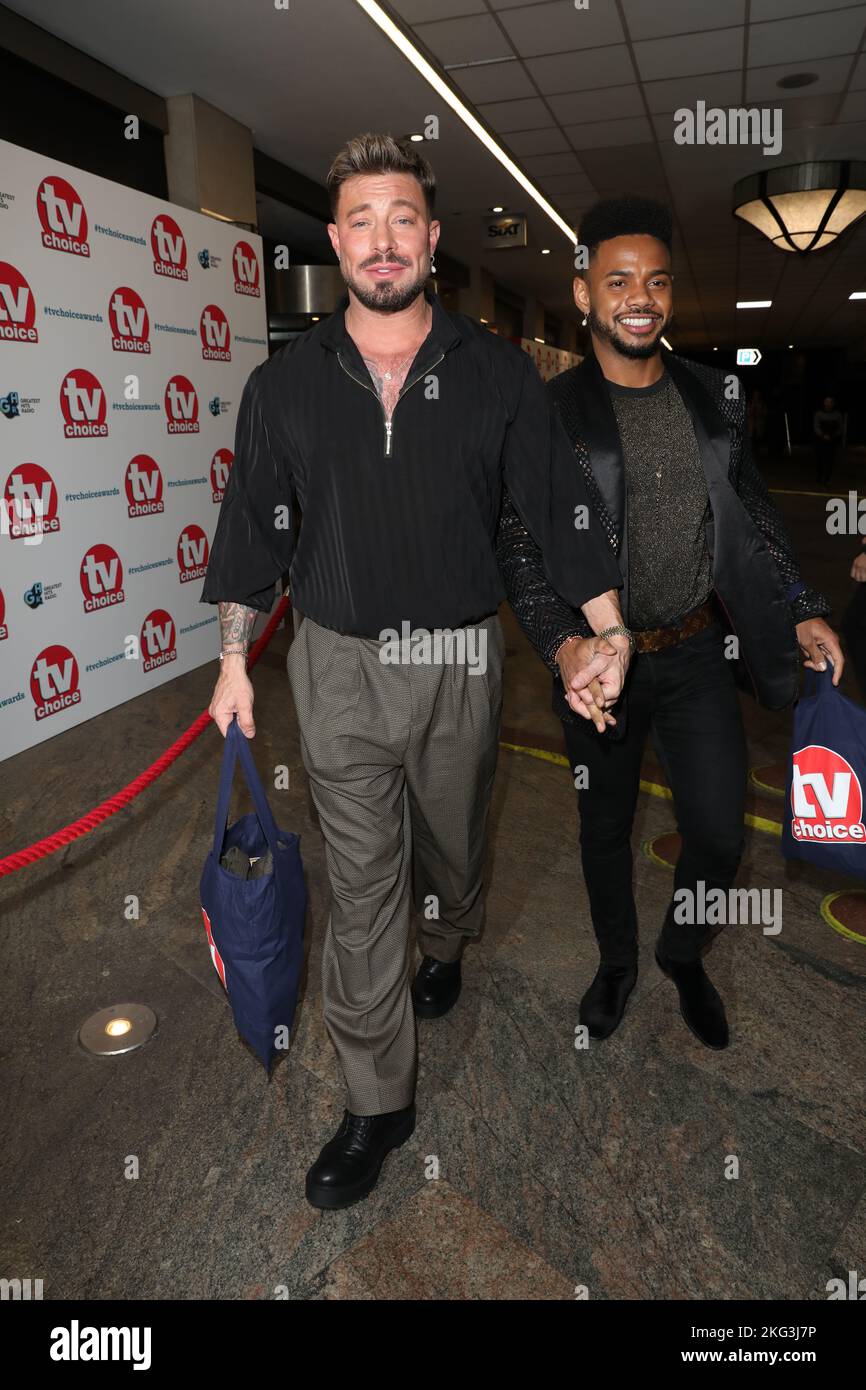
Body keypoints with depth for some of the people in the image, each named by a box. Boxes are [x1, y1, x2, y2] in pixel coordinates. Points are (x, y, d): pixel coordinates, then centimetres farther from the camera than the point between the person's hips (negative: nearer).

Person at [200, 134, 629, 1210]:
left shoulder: (497, 373, -1)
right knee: (360, 884, 3)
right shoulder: (286, 382, 1)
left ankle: (445, 946, 55)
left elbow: (557, 503, 0)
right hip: (338, 664, 0)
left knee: (452, 841, 20)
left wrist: (609, 632, -9)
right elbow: (253, 522, 6)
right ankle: (378, 1099, 20)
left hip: (459, 658, 1)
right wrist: (233, 660, 5)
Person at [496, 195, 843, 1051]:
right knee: (606, 828, 15)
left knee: (720, 834, 6)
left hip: (697, 656, 3)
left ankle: (683, 955, 37)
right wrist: (562, 644, -25)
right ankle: (616, 961, 42)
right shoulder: (548, 415, -9)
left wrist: (803, 613, 1)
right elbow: (517, 546, -11)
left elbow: (752, 515, 10)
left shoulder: (715, 398, 3)